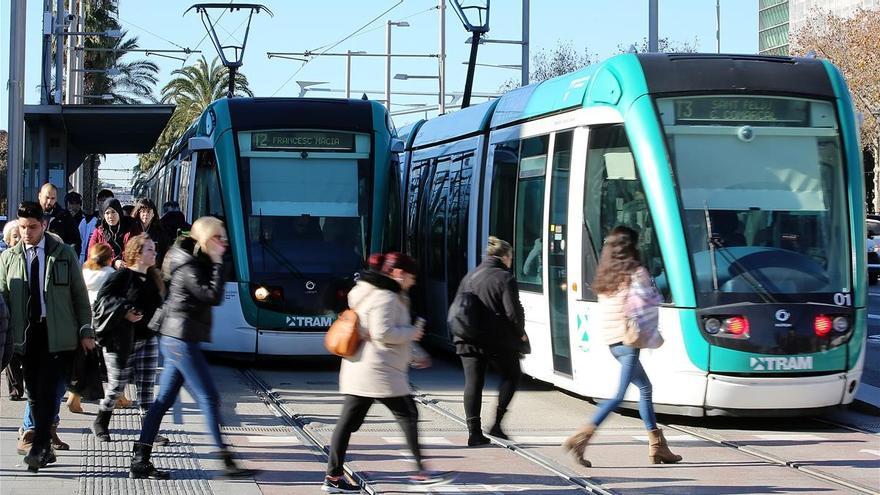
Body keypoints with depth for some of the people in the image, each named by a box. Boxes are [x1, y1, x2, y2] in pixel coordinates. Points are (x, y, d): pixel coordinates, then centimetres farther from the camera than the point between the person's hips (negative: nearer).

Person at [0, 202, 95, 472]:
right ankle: (45, 449, 14)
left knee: (47, 391, -10)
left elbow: (80, 295, 5)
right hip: (25, 335, 3)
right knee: (34, 394, 6)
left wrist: (86, 331, 0)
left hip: (57, 335, -3)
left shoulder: (64, 253, 3)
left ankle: (39, 448, -10)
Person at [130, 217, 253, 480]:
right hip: (182, 339, -10)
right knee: (209, 398, -6)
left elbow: (212, 295, 13)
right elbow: (214, 296, -23)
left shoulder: (197, 262, 14)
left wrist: (214, 262, 4)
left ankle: (140, 461, 10)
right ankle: (227, 462, -3)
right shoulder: (189, 267, -15)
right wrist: (217, 263, -17)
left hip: (175, 339, 10)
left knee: (164, 399, 9)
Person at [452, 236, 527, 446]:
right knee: (512, 375, 14)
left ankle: (474, 432, 0)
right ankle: (497, 424, 4)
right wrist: (521, 334, 4)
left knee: (473, 382, 5)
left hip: (469, 340, 5)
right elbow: (513, 311, -12)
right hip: (498, 339, -5)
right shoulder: (505, 279, -8)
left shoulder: (469, 277, 12)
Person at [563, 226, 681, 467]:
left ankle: (657, 446, 19)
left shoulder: (606, 274, 12)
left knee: (645, 387, 18)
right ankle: (581, 437, -22)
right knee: (620, 394, -11)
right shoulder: (635, 272, -9)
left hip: (612, 340, 8)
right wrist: (649, 283, 9)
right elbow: (654, 300, -9)